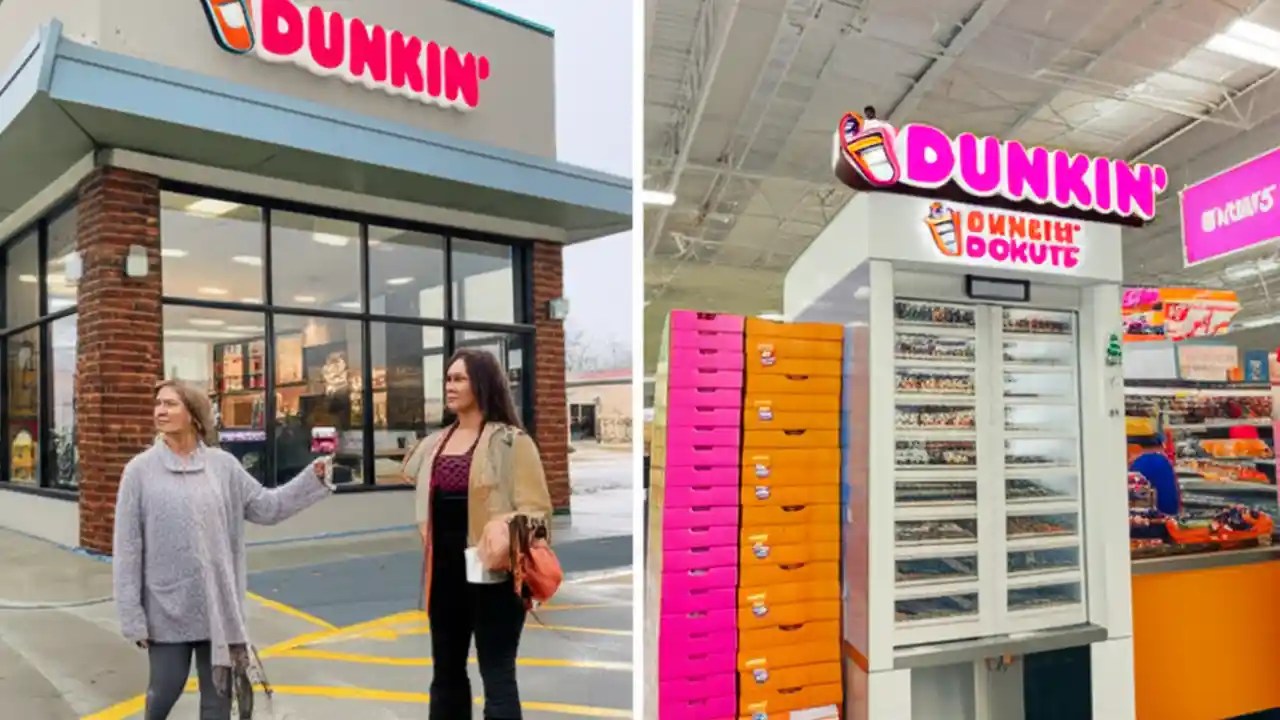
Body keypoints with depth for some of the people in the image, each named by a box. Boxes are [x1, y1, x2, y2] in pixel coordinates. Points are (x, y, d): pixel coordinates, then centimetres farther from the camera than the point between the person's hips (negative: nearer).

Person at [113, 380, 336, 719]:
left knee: (218, 692, 12)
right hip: (167, 607, -2)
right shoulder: (140, 469, -6)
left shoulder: (223, 465, 1)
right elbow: (128, 548, -5)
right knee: (166, 687, 9)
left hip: (219, 605, 2)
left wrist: (313, 478, -4)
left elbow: (266, 506, 6)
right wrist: (132, 614, -7)